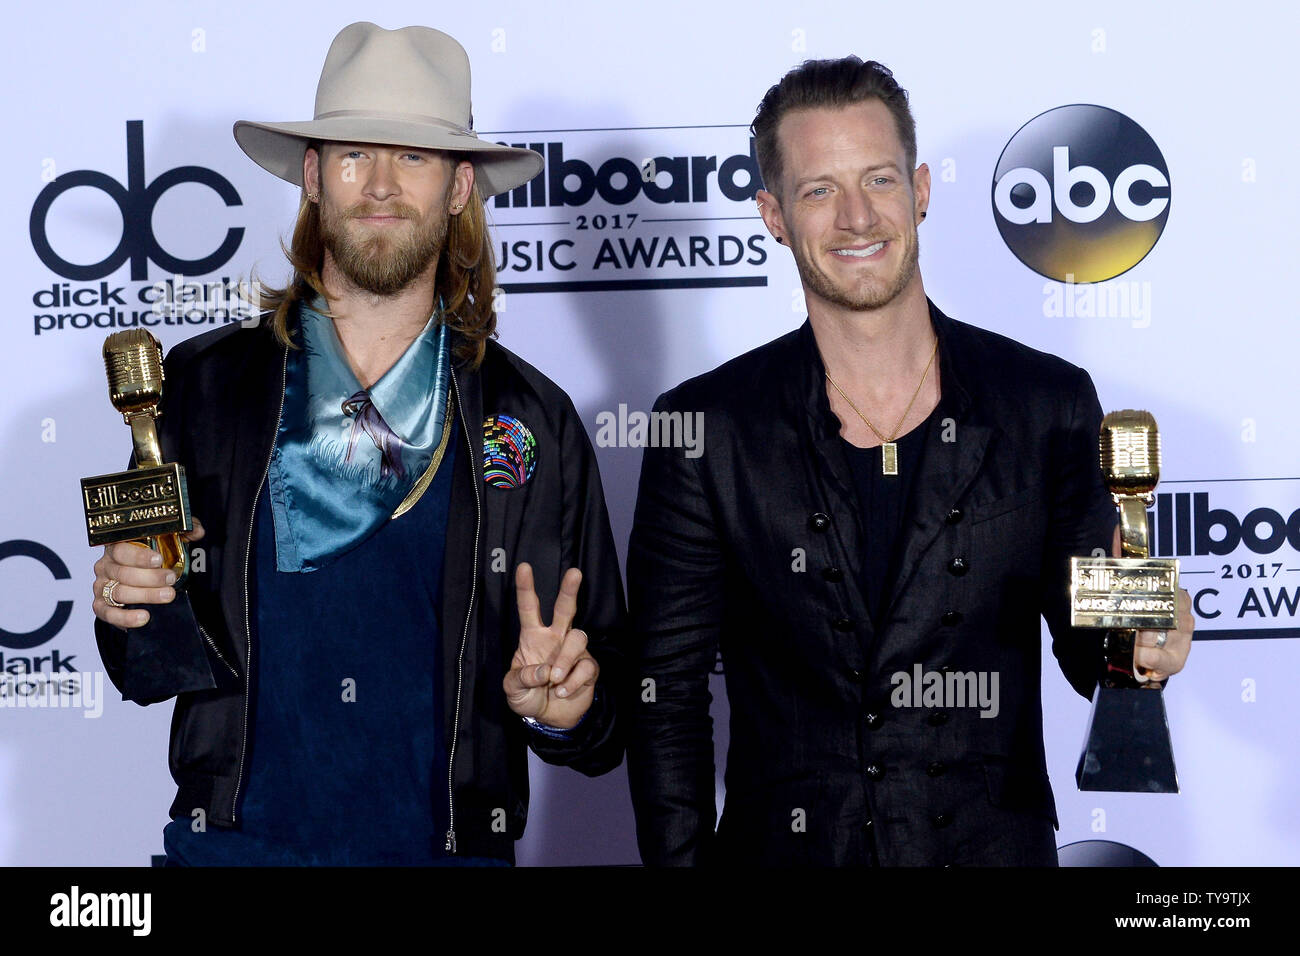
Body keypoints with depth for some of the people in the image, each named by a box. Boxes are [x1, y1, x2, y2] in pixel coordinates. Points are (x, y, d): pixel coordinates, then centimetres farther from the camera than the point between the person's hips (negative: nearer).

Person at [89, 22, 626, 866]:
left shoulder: (534, 422, 0)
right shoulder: (201, 388, 1)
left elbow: (604, 694, 3)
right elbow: (152, 665, 7)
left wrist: (559, 706, -17)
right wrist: (130, 615, -13)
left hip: (449, 845, 0)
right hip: (233, 838, 1)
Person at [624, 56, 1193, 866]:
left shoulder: (1050, 406, -5)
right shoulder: (707, 428, -8)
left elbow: (1085, 644, 1)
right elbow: (667, 690, -4)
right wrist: (680, 859, -8)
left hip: (996, 842, 1)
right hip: (785, 844, -1)